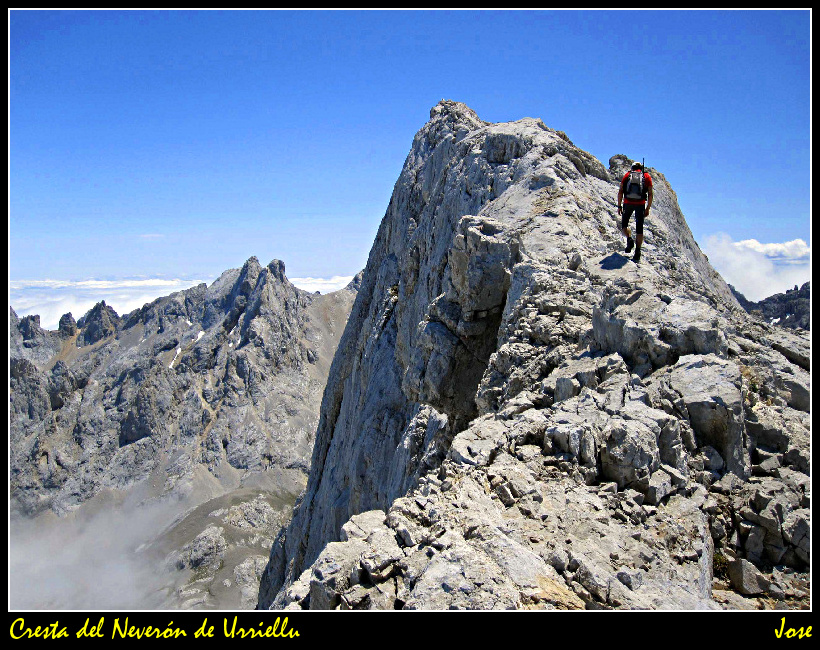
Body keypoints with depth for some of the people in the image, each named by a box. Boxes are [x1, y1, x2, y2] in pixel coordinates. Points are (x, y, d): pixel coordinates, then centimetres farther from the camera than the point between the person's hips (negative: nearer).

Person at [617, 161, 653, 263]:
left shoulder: (627, 175, 13)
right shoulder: (647, 176, 13)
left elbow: (620, 191, 5)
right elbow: (650, 194, 6)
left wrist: (619, 206, 8)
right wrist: (648, 209, 11)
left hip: (628, 203, 0)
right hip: (640, 204, 0)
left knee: (624, 224, 18)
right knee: (639, 229, 5)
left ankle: (629, 239, -10)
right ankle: (637, 253, -1)